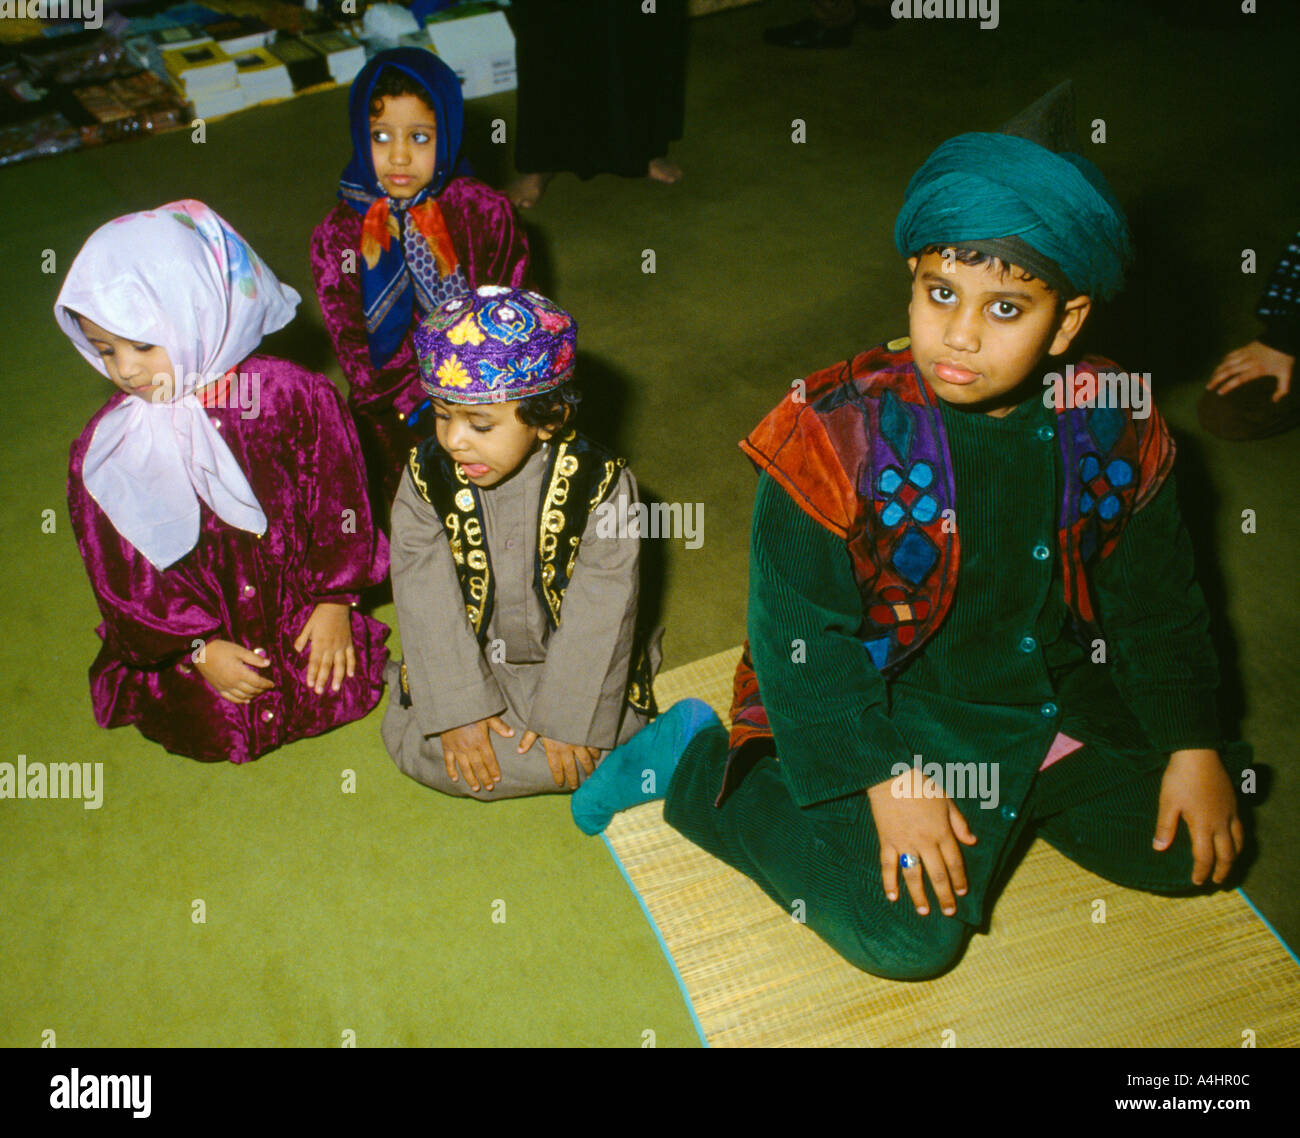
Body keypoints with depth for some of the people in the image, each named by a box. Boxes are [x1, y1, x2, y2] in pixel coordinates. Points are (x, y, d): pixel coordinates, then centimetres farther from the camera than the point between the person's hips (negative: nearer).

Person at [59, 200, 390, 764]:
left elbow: (337, 499, -3)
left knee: (341, 691, -12)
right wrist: (201, 650, -13)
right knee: (216, 727, -12)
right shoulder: (102, 454, -9)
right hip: (186, 633, 1)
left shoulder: (289, 395, -12)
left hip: (297, 596, 0)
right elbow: (125, 581, -6)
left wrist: (334, 599, -4)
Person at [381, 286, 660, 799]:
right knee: (417, 744, -17)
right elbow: (429, 607, -11)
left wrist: (567, 718, -18)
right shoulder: (427, 478, -11)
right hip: (468, 661, 2)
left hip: (571, 665, -1)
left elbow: (599, 616, -16)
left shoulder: (599, 485, -18)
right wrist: (459, 708, -17)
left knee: (594, 751, -20)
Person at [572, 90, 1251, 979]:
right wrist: (882, 773, -21)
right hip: (893, 708, -5)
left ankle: (1008, 802, 28)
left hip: (1060, 697, 6)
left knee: (1188, 854, 5)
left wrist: (1193, 745, 3)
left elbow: (1156, 601, 7)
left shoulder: (1113, 429, -7)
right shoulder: (837, 434, -22)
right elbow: (799, 630, -18)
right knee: (907, 934, -18)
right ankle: (699, 764, 2)